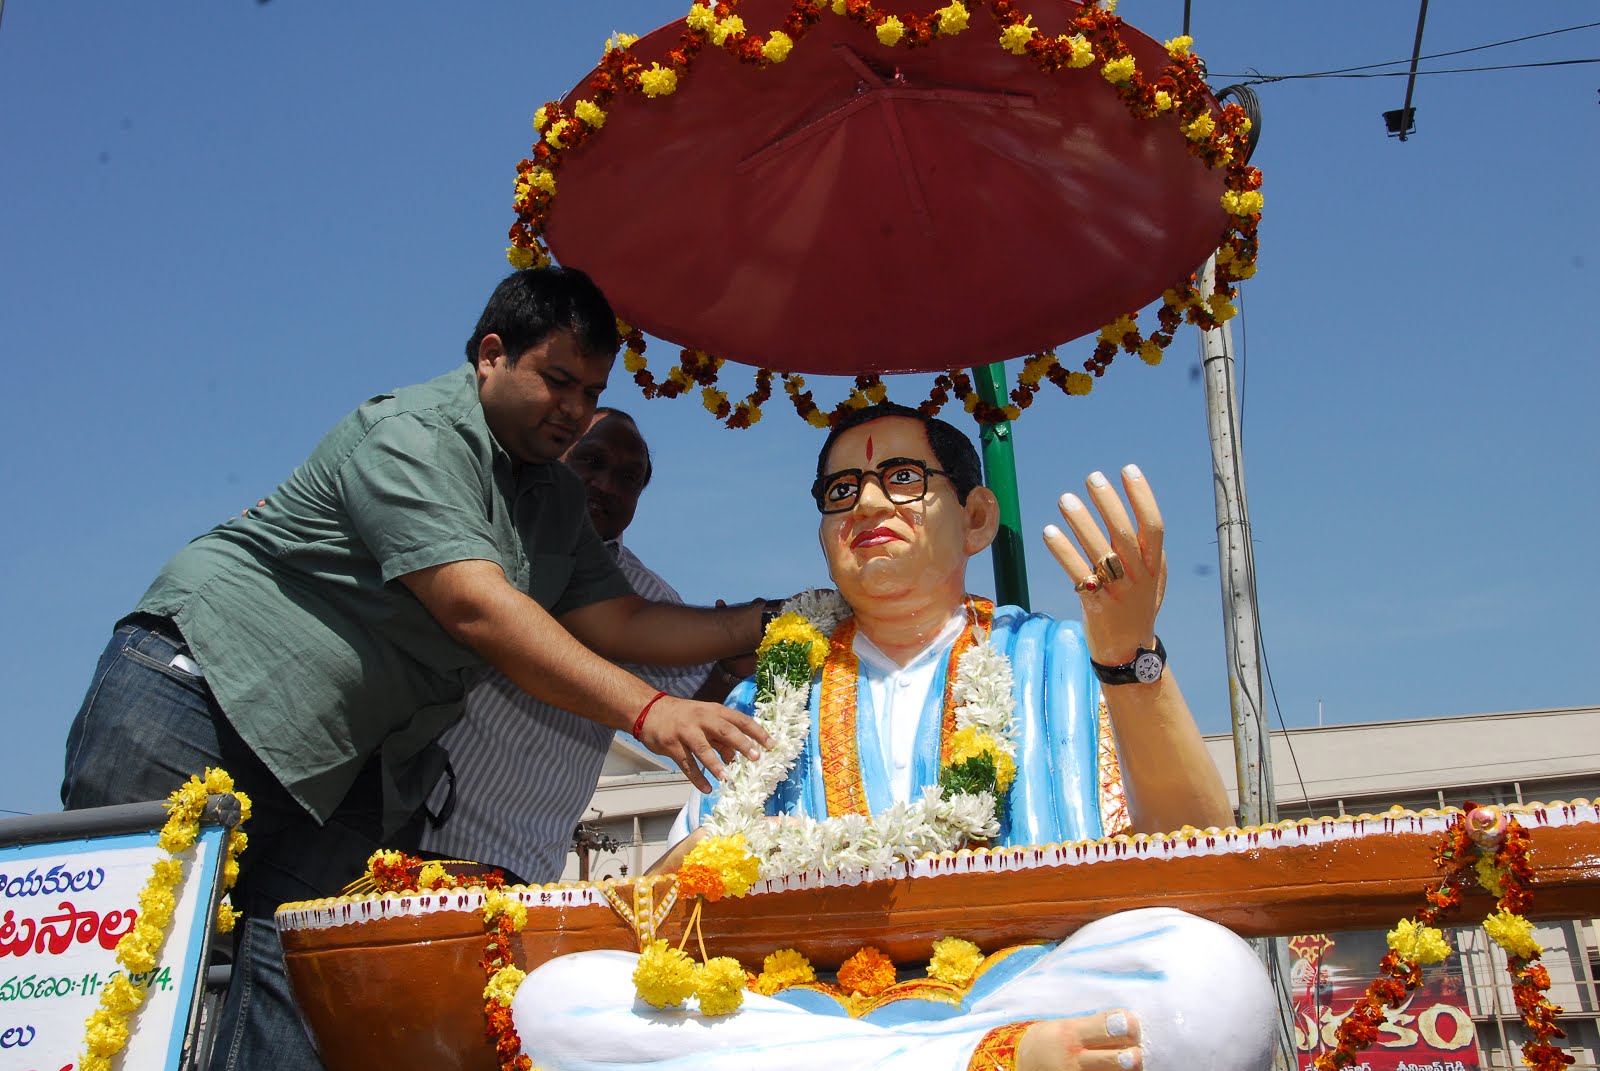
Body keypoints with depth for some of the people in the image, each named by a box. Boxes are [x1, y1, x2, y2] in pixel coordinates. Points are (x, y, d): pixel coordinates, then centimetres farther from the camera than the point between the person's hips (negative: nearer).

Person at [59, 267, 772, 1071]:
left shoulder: (556, 501, 13)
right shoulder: (412, 434, -16)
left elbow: (622, 624, 8)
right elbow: (476, 609, -26)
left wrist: (767, 623, -3)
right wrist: (647, 712, -31)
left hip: (336, 768, 7)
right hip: (206, 676, -7)